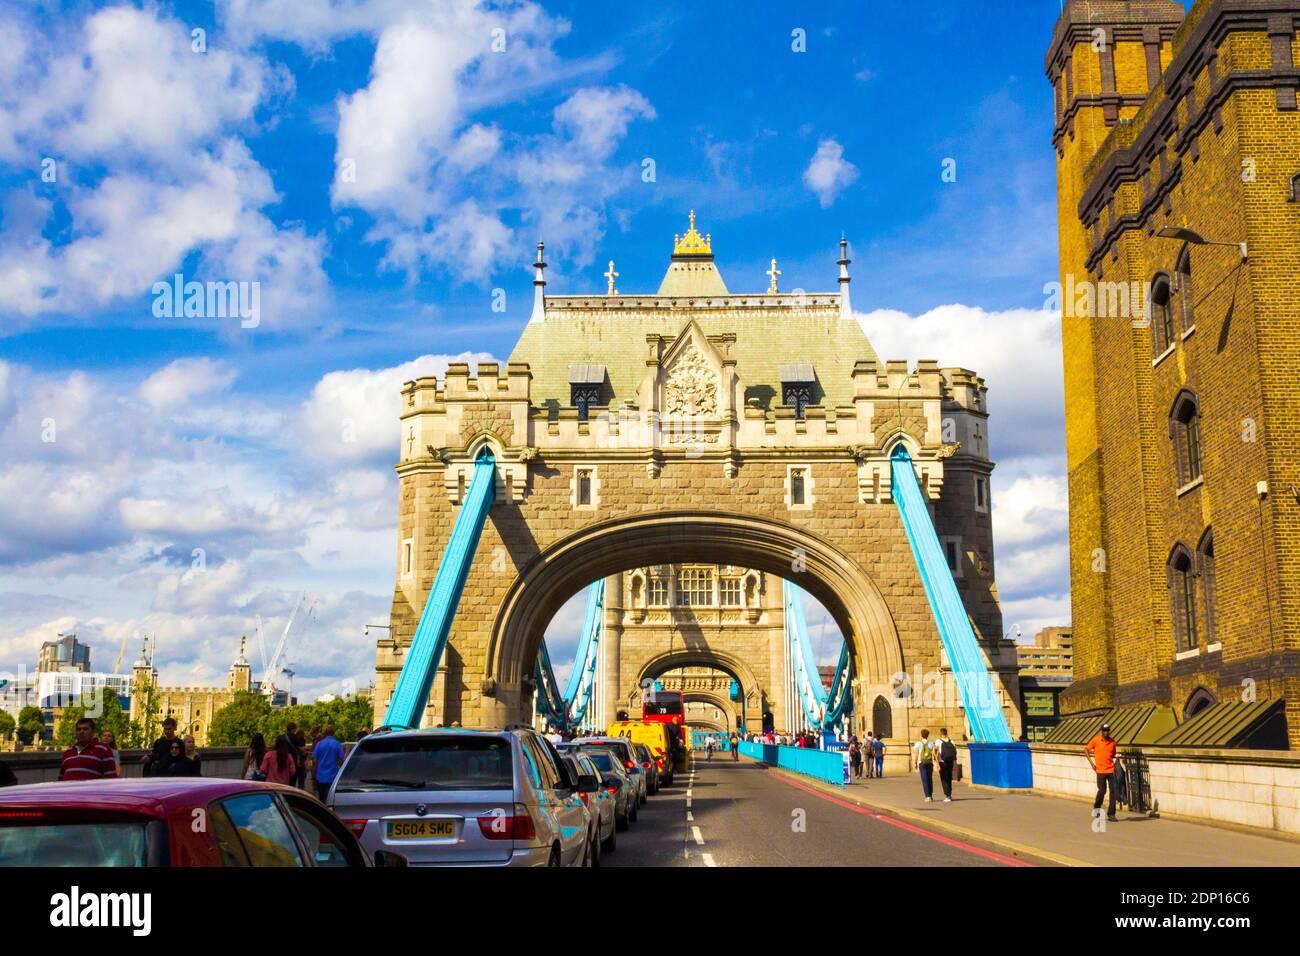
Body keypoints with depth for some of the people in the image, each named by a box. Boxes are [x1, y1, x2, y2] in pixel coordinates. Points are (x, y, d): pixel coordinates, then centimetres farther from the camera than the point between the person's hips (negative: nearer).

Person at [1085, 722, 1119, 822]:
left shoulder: (1112, 741, 5)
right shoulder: (1096, 740, -4)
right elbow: (1086, 750, 5)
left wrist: (1112, 762, 7)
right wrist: (1091, 762, -1)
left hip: (1111, 770, 3)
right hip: (1100, 770, -3)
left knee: (1113, 791, -3)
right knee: (1102, 791, -2)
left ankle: (1111, 814, 3)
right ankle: (1096, 808, 24)